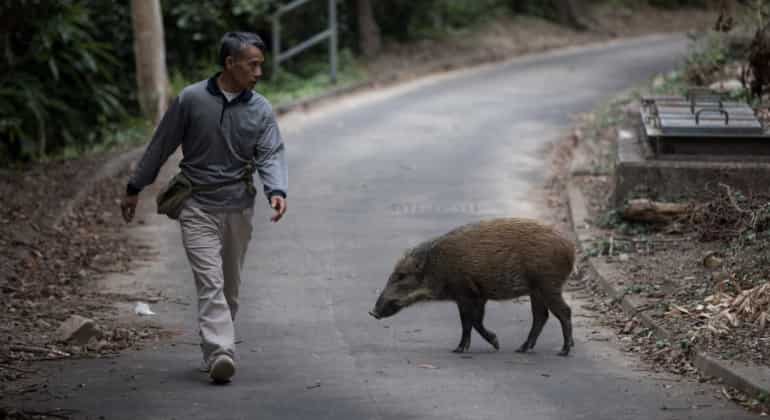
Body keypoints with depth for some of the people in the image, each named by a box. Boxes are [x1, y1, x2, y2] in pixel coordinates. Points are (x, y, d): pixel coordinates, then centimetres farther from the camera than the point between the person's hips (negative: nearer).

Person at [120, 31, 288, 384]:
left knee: (230, 286, 12)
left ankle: (216, 350, 26)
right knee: (210, 282, -15)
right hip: (198, 206, -3)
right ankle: (220, 353, -27)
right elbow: (161, 146, 2)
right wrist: (134, 189, 8)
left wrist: (276, 191, -28)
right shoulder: (191, 100, -6)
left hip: (239, 208, 4)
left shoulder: (260, 110, 1)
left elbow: (271, 155, -8)